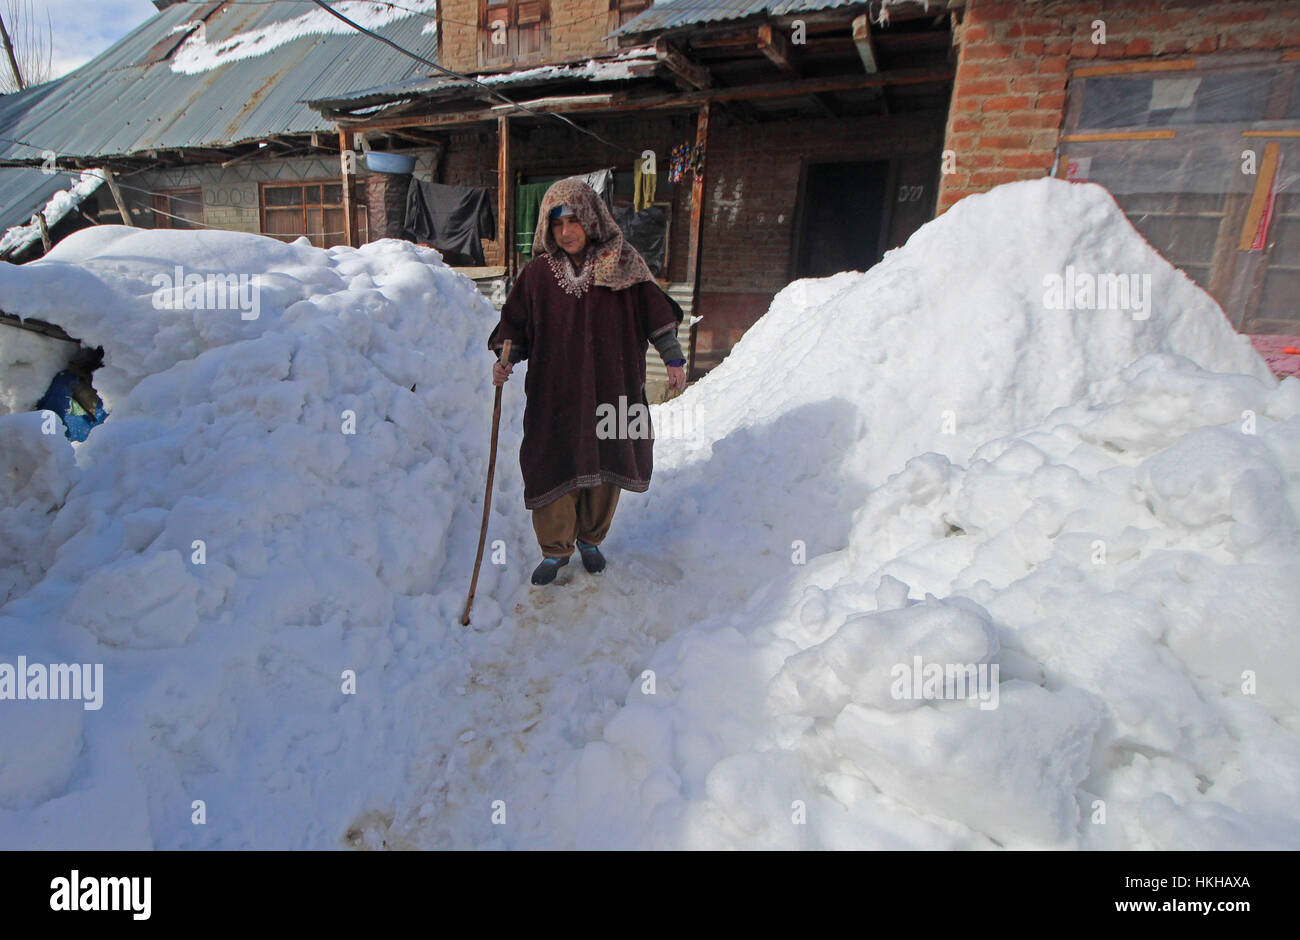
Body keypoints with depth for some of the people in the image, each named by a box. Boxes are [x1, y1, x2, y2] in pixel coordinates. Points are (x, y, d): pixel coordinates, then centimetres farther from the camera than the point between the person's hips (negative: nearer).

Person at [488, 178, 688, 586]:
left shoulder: (622, 263, -1)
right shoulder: (538, 273, 1)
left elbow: (655, 310, 4)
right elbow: (515, 323, 6)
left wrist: (674, 358, -1)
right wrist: (505, 360, -10)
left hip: (610, 390, 0)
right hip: (555, 392, 0)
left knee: (603, 466, 10)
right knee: (553, 468, 1)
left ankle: (591, 540, 33)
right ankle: (555, 549, 22)